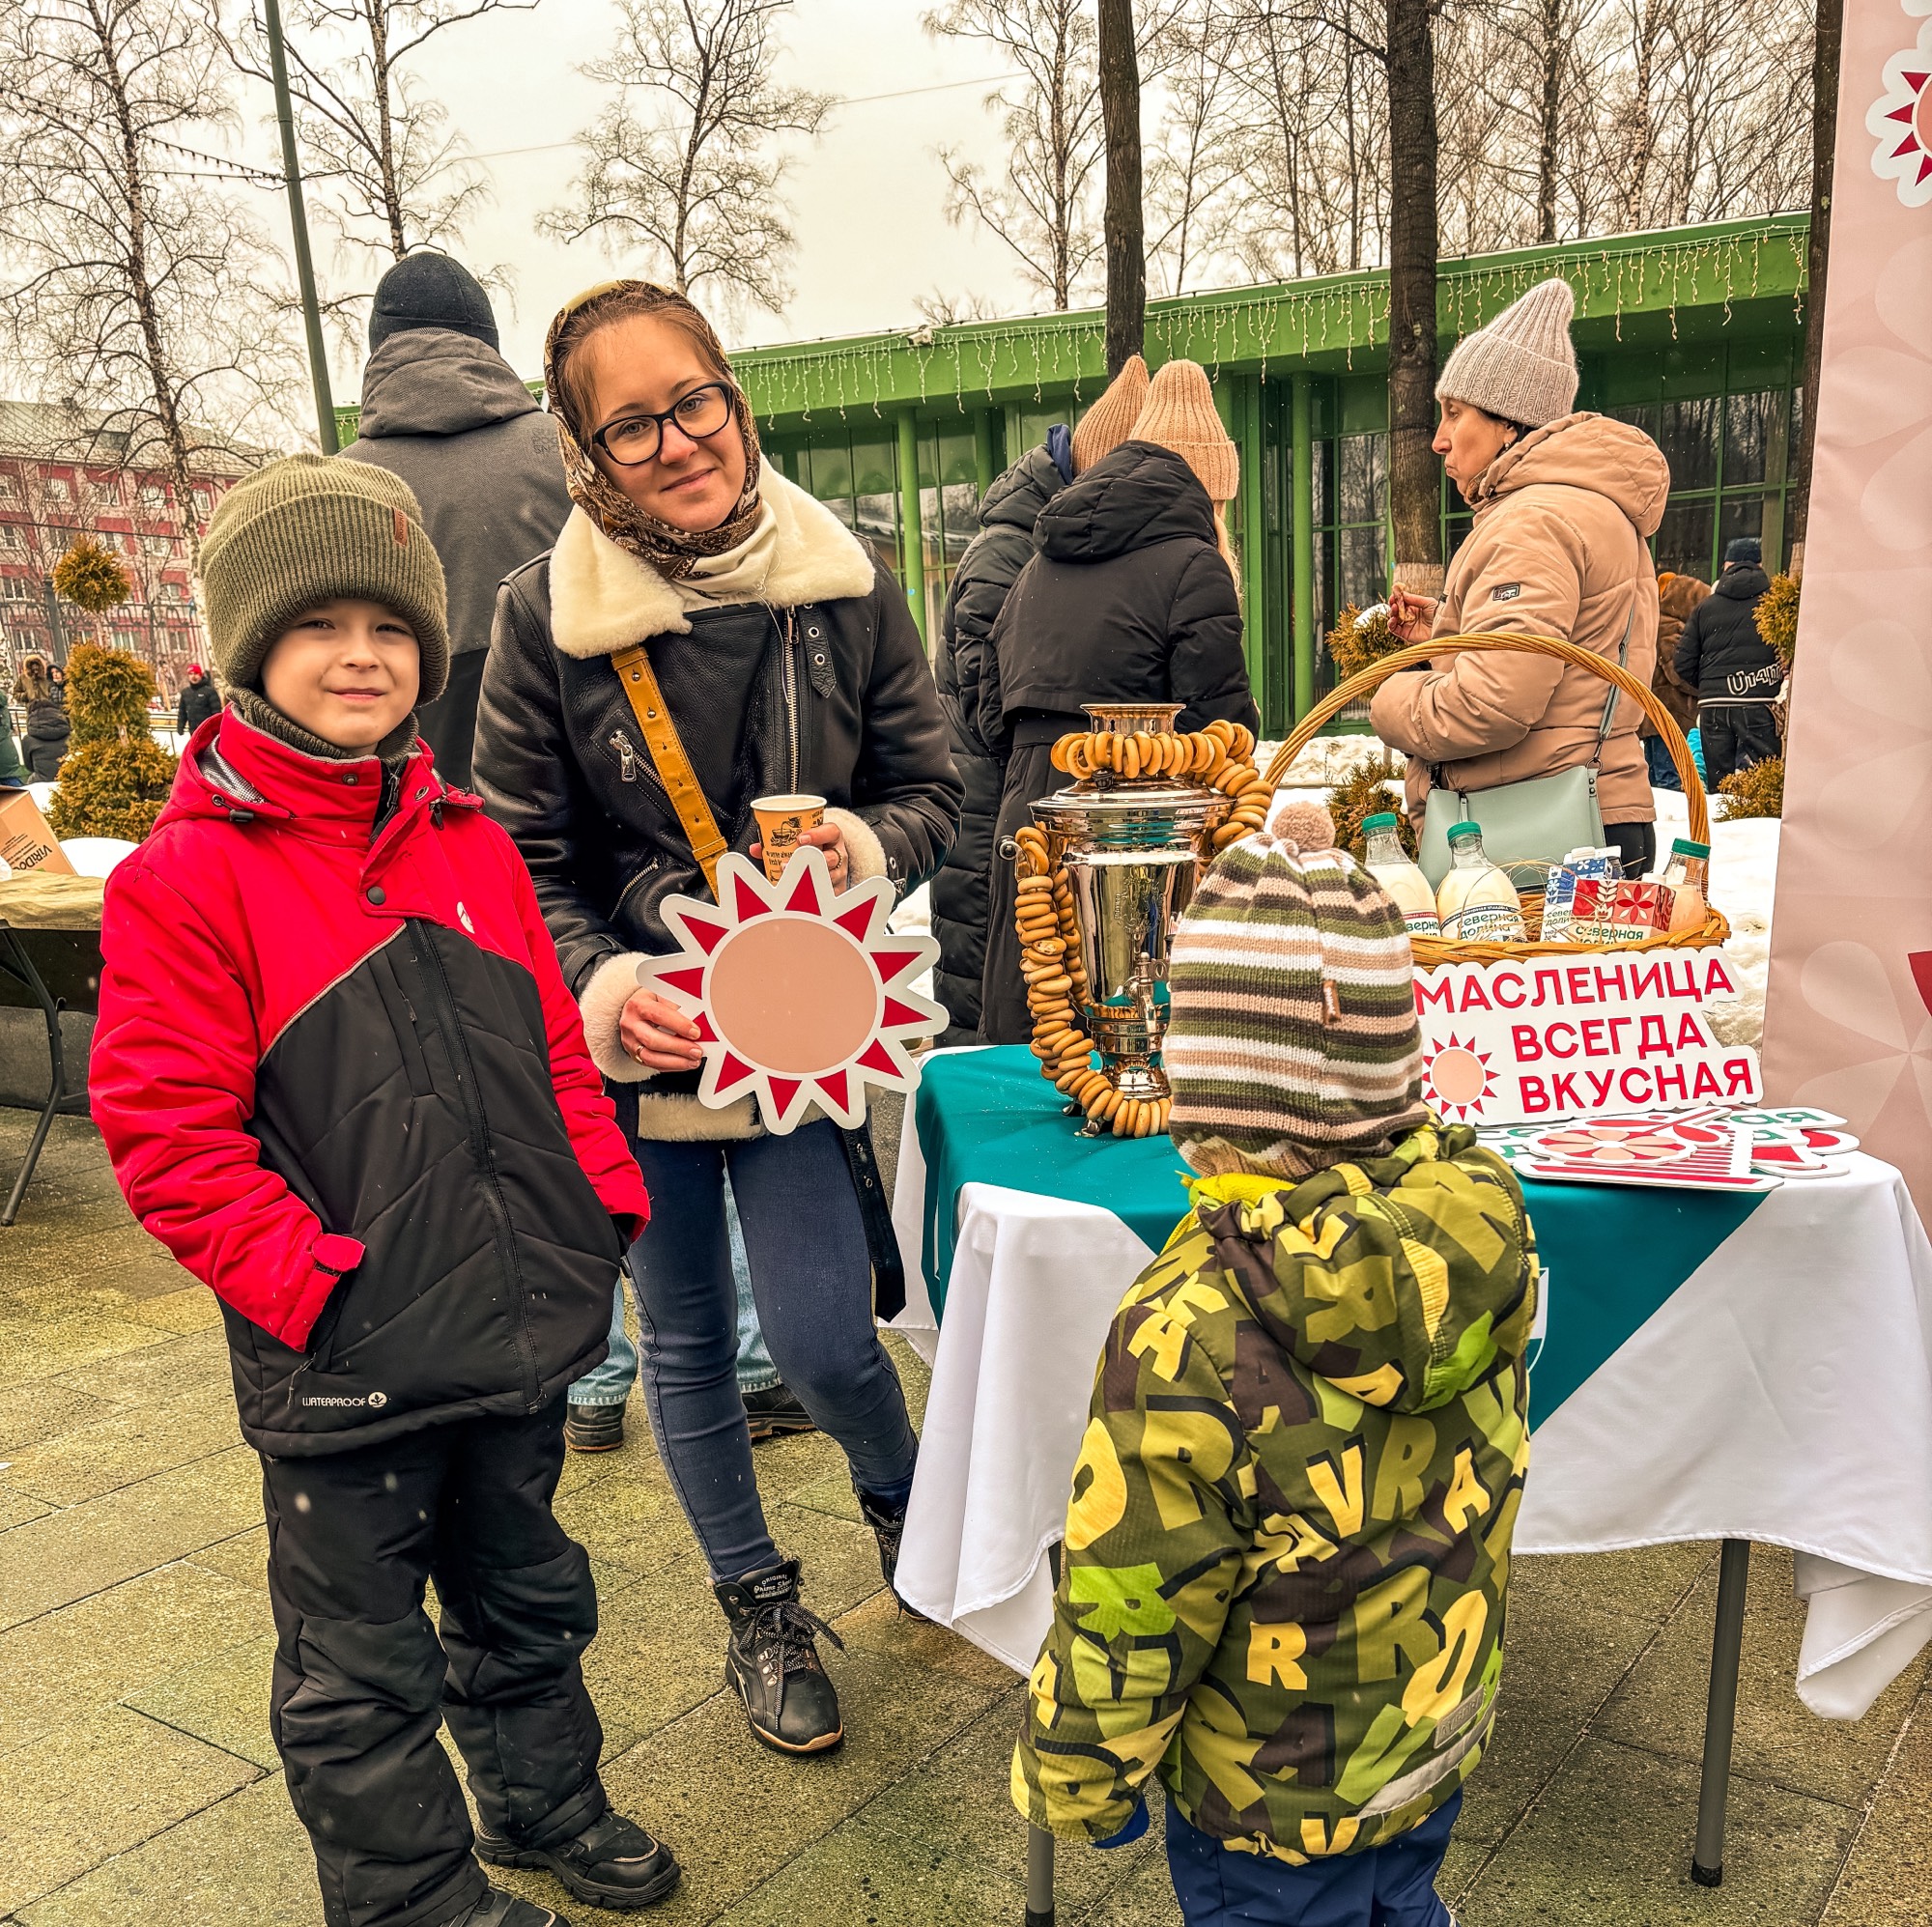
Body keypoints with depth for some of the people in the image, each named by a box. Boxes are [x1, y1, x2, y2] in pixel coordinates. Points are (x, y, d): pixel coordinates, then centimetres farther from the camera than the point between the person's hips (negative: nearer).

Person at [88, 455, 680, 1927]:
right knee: (359, 1653, 14)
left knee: (526, 1588, 25)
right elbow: (169, 1138, -15)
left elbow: (551, 1046, 10)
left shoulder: (470, 842, 5)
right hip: (345, 1361, -5)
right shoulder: (186, 876, -13)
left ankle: (545, 1799, 48)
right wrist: (313, 1283, -19)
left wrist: (607, 1202, 2)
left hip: (519, 1319, 6)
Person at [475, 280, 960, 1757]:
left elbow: (932, 791, 2)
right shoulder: (545, 614, -10)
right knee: (686, 1339, 14)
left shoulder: (845, 586, -6)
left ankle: (903, 1499, 33)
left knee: (821, 1338, -6)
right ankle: (759, 1606, 39)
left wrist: (871, 843, -20)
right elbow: (521, 853, -5)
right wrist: (596, 983, -22)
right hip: (632, 1032, 1)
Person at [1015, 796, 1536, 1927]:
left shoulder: (1193, 1337, -37)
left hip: (1280, 1804, -5)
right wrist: (1326, 884, 4)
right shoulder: (1482, 1212, -20)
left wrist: (1070, 1785, -5)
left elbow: (1126, 1618, -24)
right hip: (1446, 1740, 5)